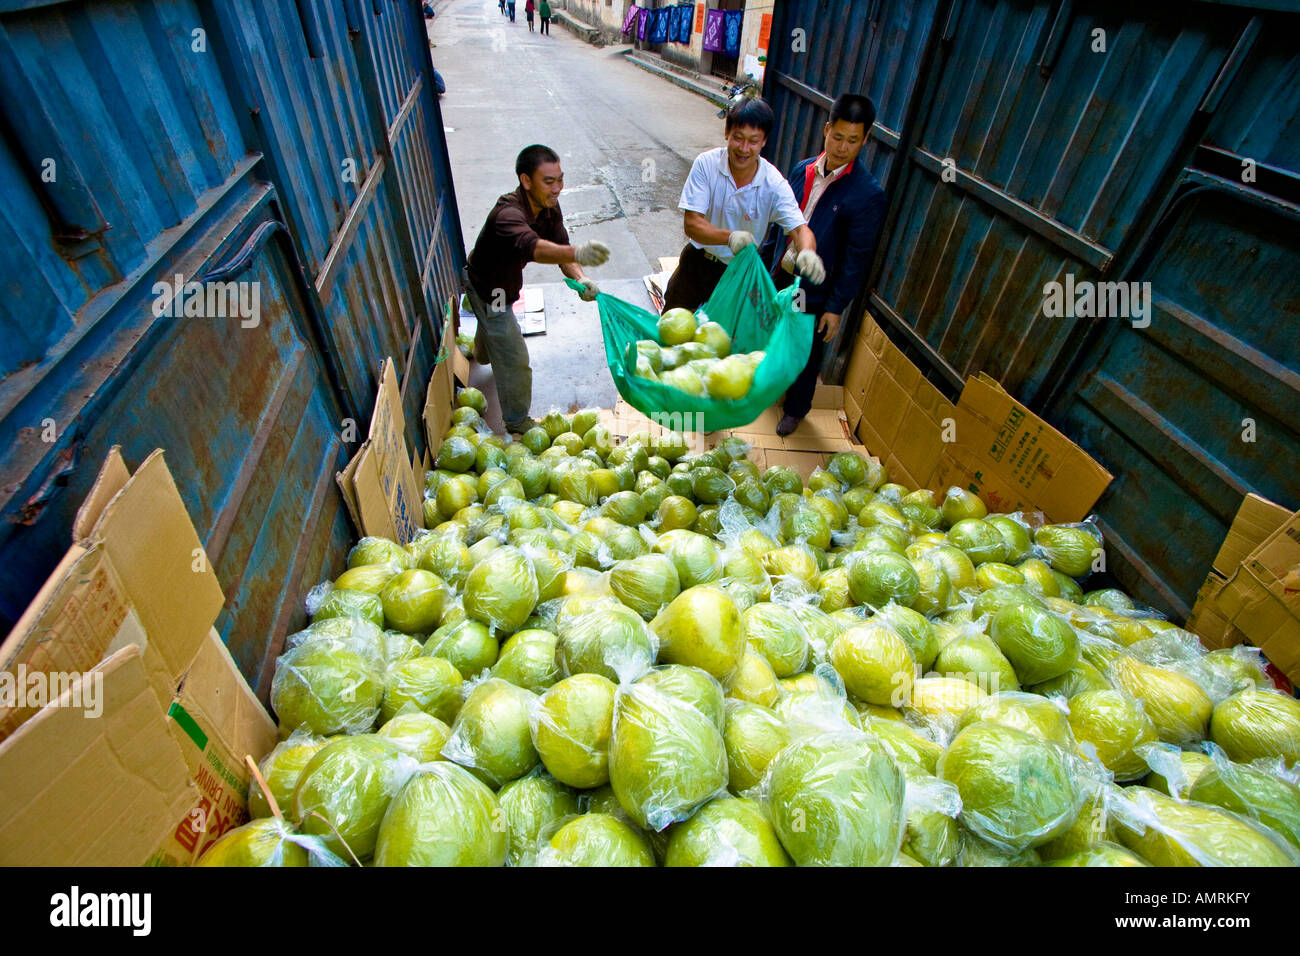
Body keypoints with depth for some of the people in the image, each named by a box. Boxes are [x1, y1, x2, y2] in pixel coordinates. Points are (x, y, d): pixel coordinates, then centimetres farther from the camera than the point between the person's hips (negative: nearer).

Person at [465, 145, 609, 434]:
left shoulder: (549, 207, -17)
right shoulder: (508, 213, -43)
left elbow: (559, 247, -18)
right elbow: (532, 246, -63)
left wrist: (580, 278, -40)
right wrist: (576, 253, -82)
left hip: (505, 280, 9)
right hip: (486, 288, -9)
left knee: (494, 324, 38)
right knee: (514, 358, -6)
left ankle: (482, 354, 72)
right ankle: (517, 421, 12)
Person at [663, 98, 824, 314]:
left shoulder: (774, 184, -16)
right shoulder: (706, 163, -16)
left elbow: (799, 228, -23)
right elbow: (691, 223, -23)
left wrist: (806, 252, -49)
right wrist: (730, 237, -43)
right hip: (697, 261, 1)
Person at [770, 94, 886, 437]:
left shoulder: (868, 195, -16)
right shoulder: (803, 170, -1)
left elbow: (857, 258, -14)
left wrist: (836, 307, -15)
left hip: (817, 291, -5)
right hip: (782, 276, 5)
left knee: (806, 354, 11)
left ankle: (796, 409, 34)